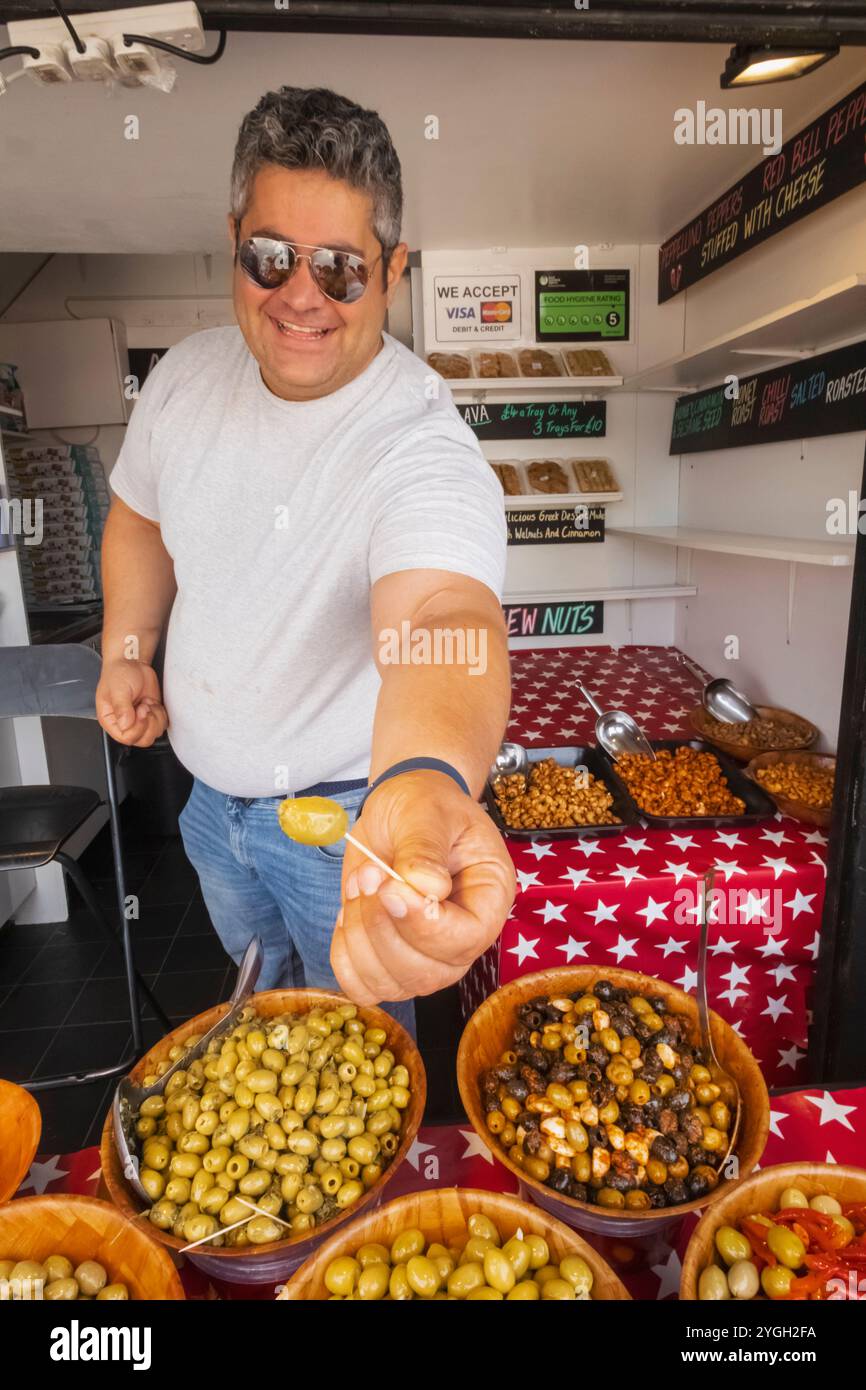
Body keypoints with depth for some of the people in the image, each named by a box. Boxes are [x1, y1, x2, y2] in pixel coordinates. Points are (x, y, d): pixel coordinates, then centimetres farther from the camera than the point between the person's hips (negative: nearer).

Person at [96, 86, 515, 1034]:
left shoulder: (425, 449, -31)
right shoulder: (189, 373, -9)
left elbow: (439, 617, -52)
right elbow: (140, 513, 9)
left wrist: (425, 783, -72)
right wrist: (125, 652, 1)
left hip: (352, 813, -6)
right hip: (212, 788, 6)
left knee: (361, 1023, 22)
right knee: (261, 975, 34)